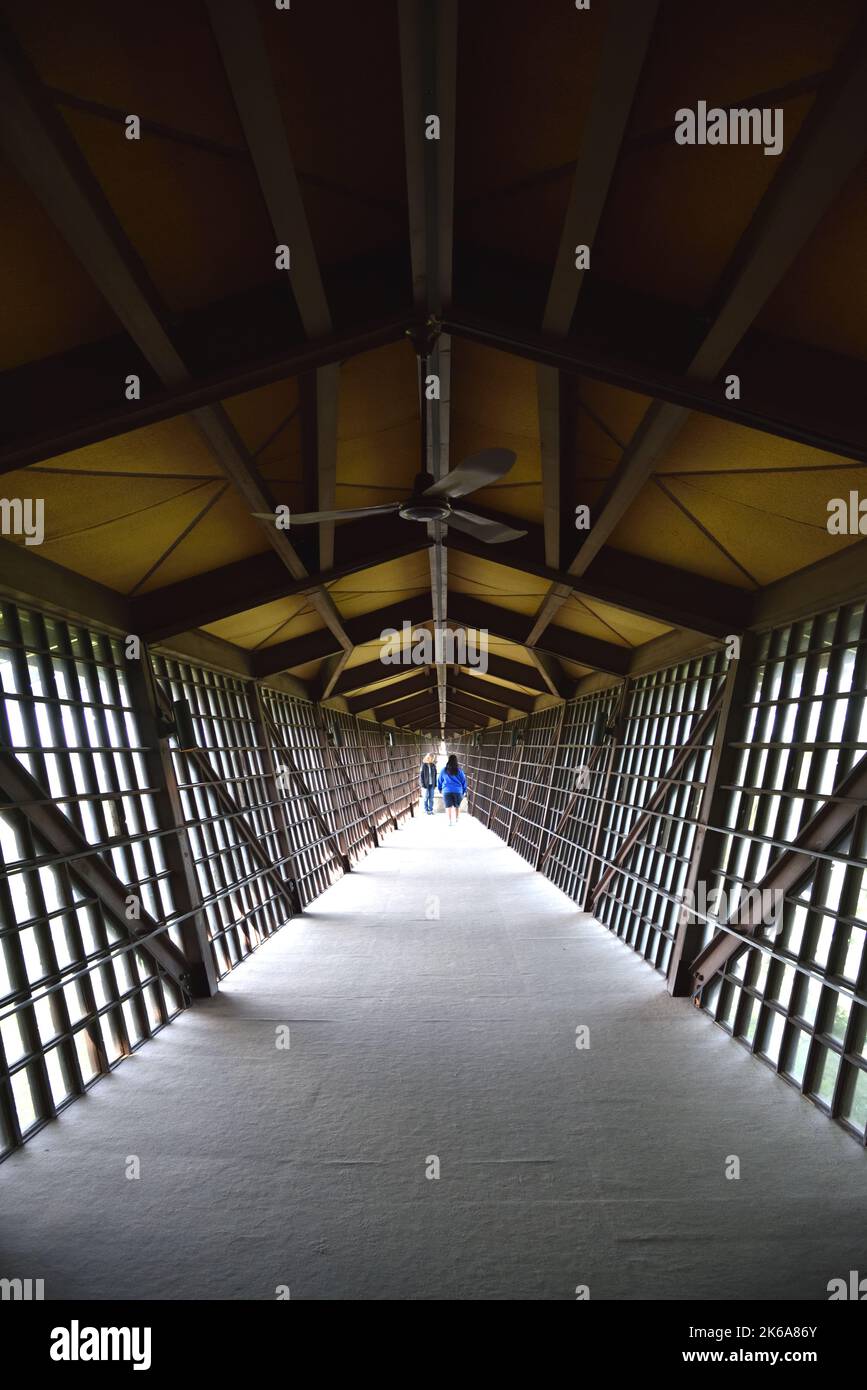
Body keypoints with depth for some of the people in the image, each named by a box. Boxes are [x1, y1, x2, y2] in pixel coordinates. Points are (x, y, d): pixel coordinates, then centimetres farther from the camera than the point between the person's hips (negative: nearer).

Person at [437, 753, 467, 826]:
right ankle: (456, 820, 21)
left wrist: (440, 789, 24)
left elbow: (439, 780, 9)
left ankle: (449, 821, -1)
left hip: (447, 791, -1)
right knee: (457, 806, 16)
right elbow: (463, 781, 3)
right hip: (457, 791, 1)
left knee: (448, 806, 3)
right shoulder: (459, 770, -3)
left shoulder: (444, 770, -2)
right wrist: (464, 791, 13)